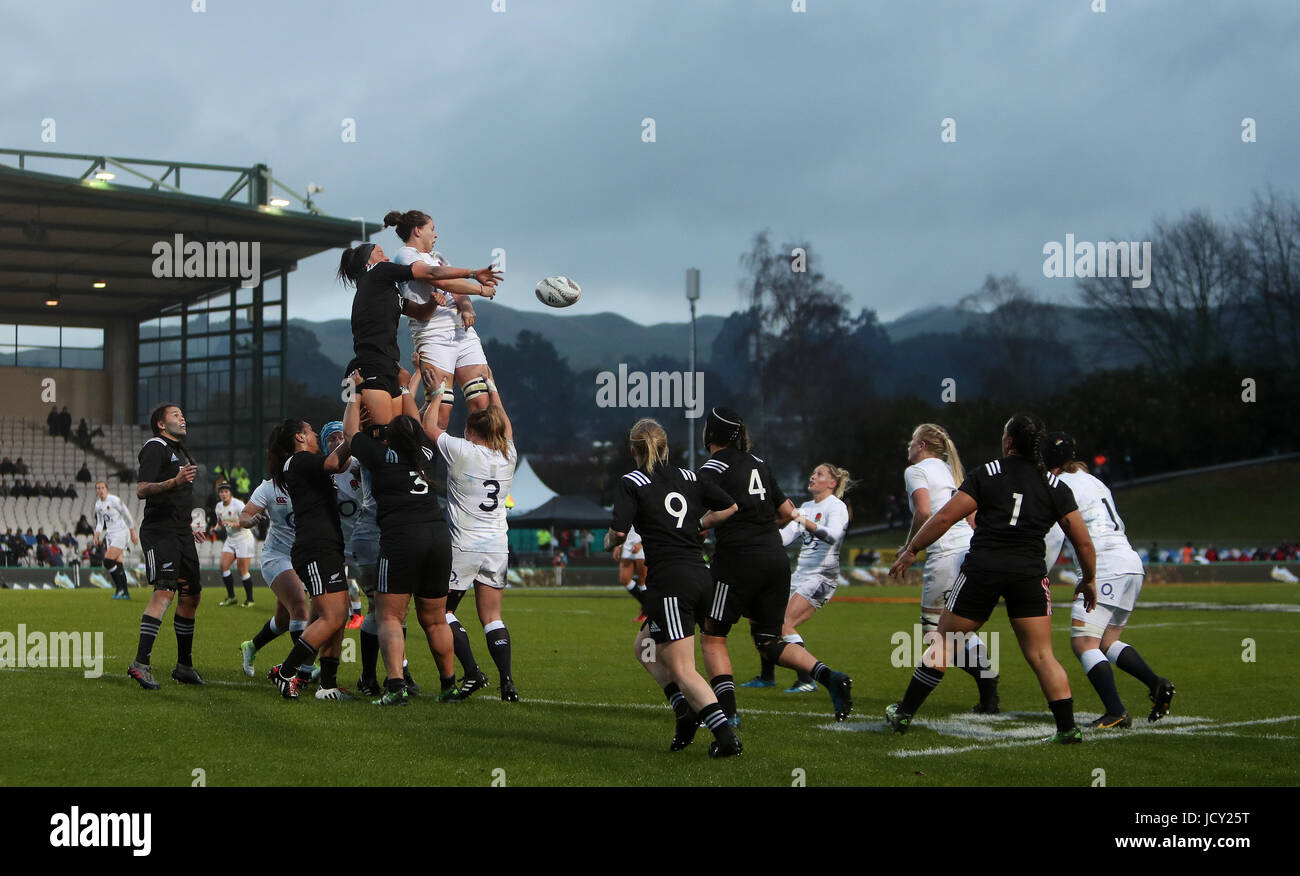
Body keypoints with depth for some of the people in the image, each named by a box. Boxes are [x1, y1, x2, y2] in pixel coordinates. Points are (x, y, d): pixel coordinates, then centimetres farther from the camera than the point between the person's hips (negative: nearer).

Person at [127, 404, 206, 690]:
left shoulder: (179, 450, 23)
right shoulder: (155, 448, -6)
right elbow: (142, 490, -18)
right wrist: (175, 481, -31)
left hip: (180, 533, 10)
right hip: (159, 532, -10)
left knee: (191, 595, 10)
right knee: (165, 591, -22)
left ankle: (184, 665, 20)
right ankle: (140, 663, -26)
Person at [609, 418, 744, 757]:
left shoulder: (631, 482, -1)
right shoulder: (688, 477, 14)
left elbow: (619, 530, -11)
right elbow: (731, 507, 11)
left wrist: (609, 540, 11)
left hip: (669, 582, -6)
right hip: (701, 578, 7)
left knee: (683, 670, -4)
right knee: (644, 646, 22)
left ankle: (725, 733, -20)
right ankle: (685, 710, 6)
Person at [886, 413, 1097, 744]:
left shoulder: (986, 474, 3)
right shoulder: (1055, 486, 7)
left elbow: (945, 517, -3)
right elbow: (1083, 542, 6)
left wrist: (911, 550, 7)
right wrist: (1088, 580, 22)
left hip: (982, 567, -1)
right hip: (1029, 572, 1)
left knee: (943, 645, 10)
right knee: (1042, 656, 6)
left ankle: (904, 714, 18)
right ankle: (1067, 729, -2)